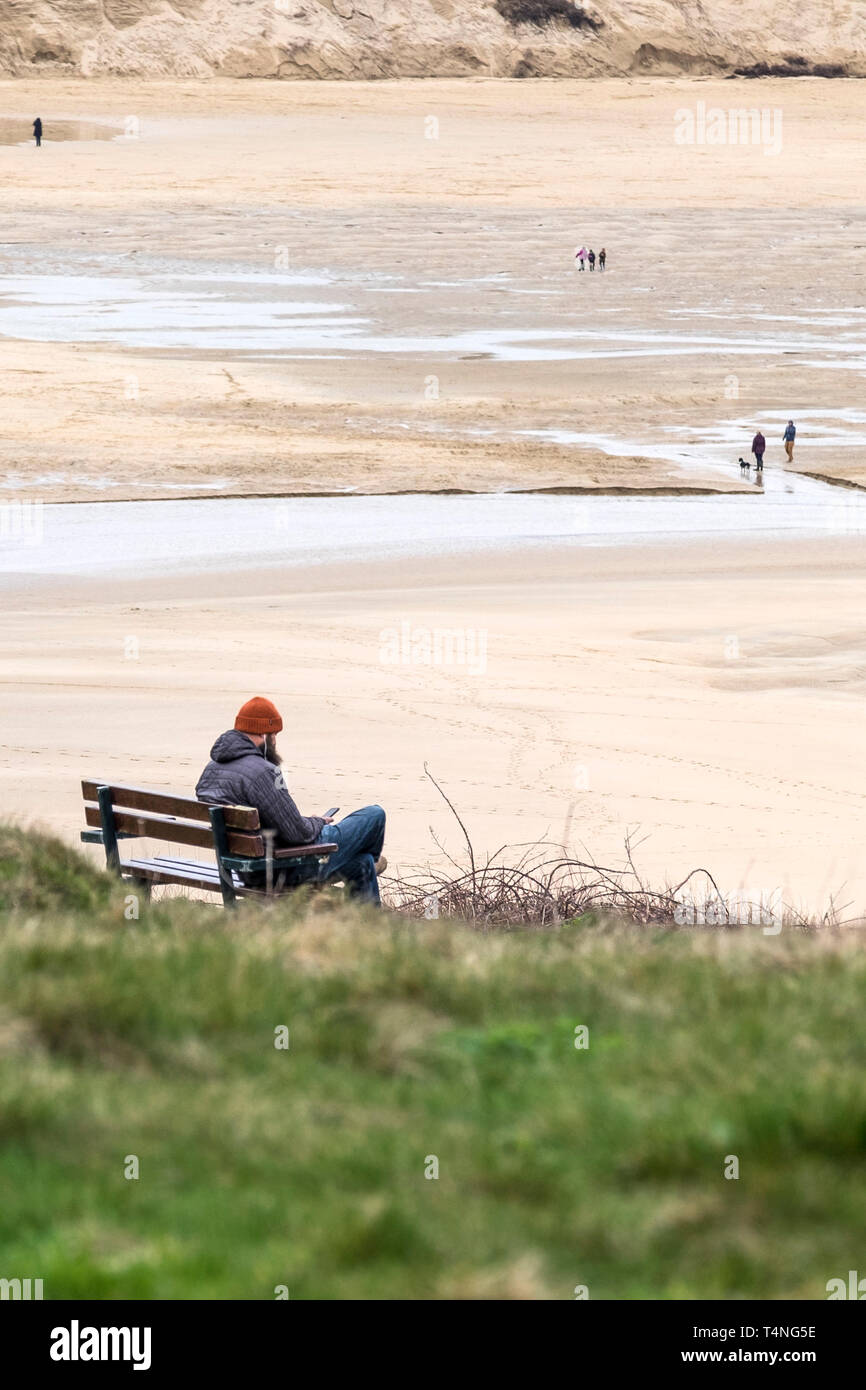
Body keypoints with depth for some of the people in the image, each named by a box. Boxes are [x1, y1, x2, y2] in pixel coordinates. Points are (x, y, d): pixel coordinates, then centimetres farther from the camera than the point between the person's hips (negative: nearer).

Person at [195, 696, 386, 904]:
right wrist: (318, 823, -2)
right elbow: (298, 832, -25)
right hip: (285, 869, -10)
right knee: (375, 816, 8)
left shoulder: (212, 768, 4)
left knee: (362, 864, 27)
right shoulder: (261, 772, -27)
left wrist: (306, 822, 12)